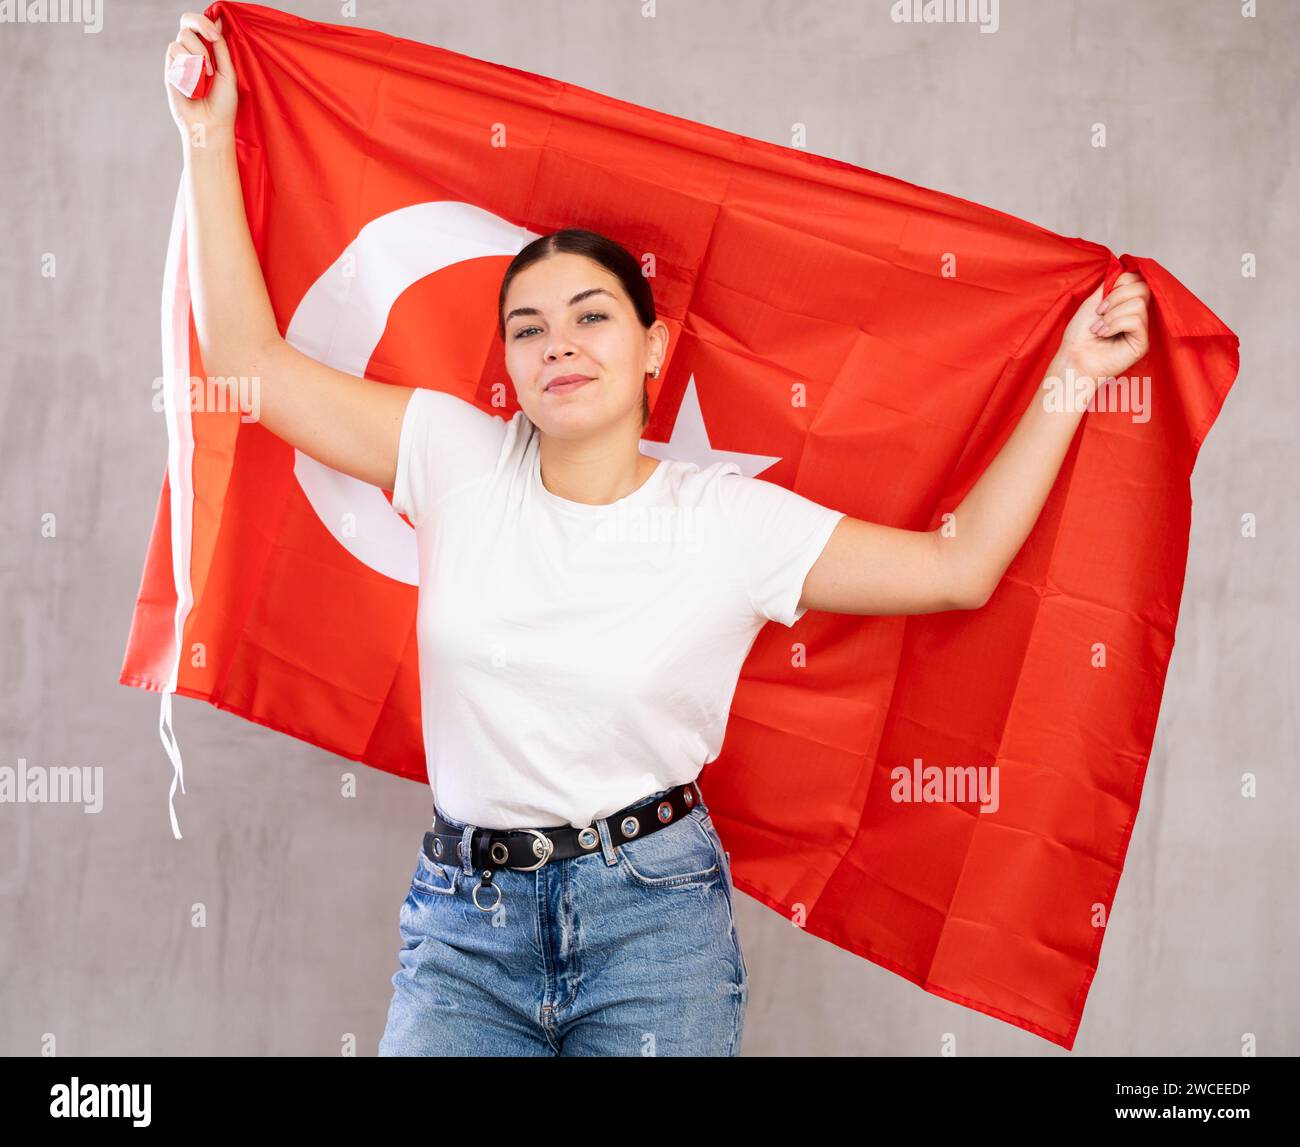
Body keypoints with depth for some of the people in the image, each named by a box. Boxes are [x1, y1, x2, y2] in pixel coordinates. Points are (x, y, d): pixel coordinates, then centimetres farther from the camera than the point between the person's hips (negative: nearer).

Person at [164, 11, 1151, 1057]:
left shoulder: (733, 521, -4)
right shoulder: (460, 460, 0)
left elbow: (960, 566, -2)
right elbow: (252, 363, 0)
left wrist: (1071, 377, -2)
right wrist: (210, 142, -1)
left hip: (654, 917, -1)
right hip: (463, 920, 2)